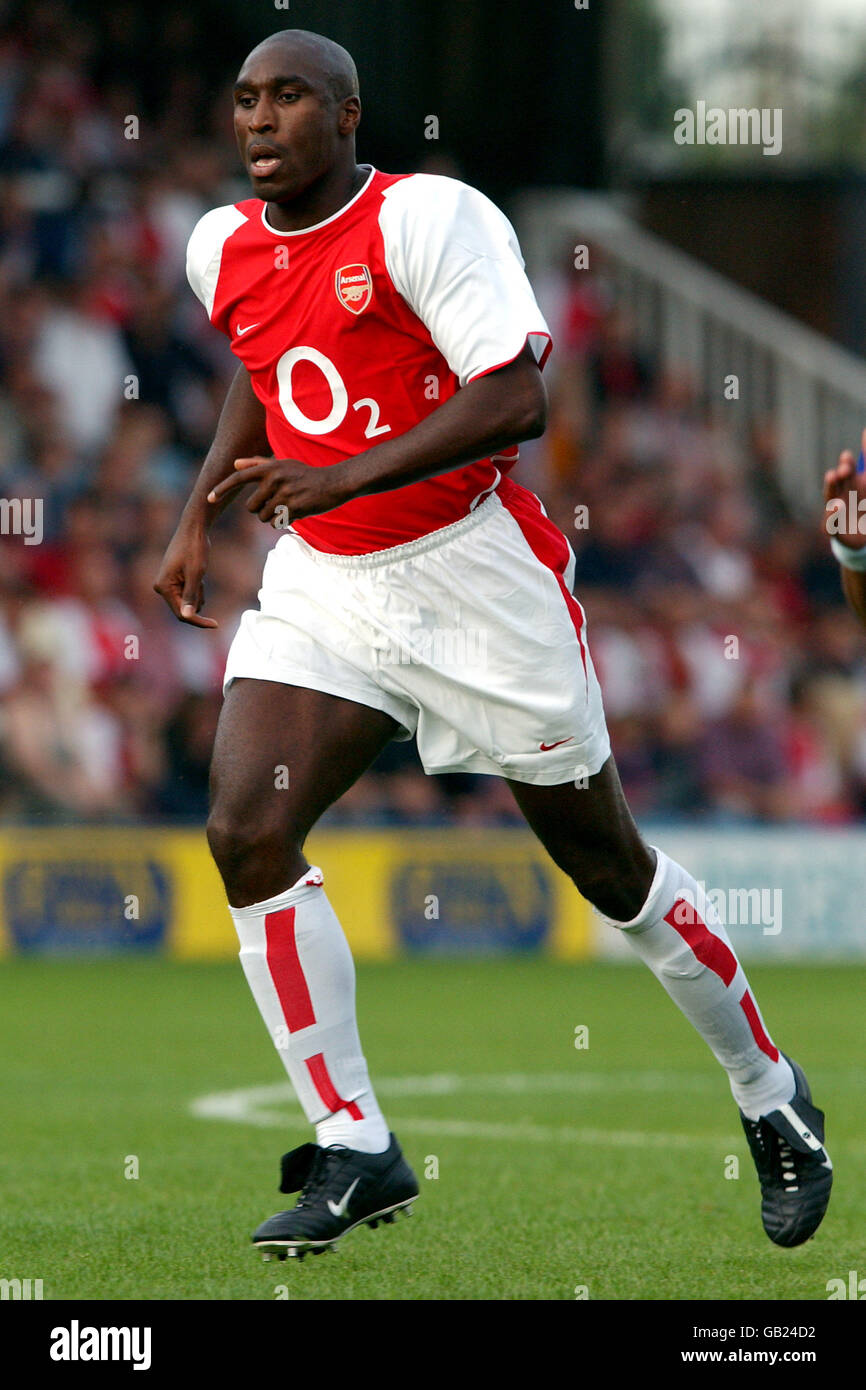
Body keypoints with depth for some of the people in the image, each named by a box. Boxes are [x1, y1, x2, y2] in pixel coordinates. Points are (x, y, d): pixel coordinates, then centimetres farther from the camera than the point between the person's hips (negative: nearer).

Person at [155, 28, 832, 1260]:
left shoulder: (426, 220, -16)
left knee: (604, 857, 6)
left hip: (475, 572, -6)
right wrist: (198, 521, 18)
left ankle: (770, 1096, 27)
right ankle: (354, 1150, -7)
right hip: (320, 589, 6)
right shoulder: (223, 250, 6)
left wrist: (345, 478, -32)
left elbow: (514, 401, -24)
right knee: (246, 834, -15)